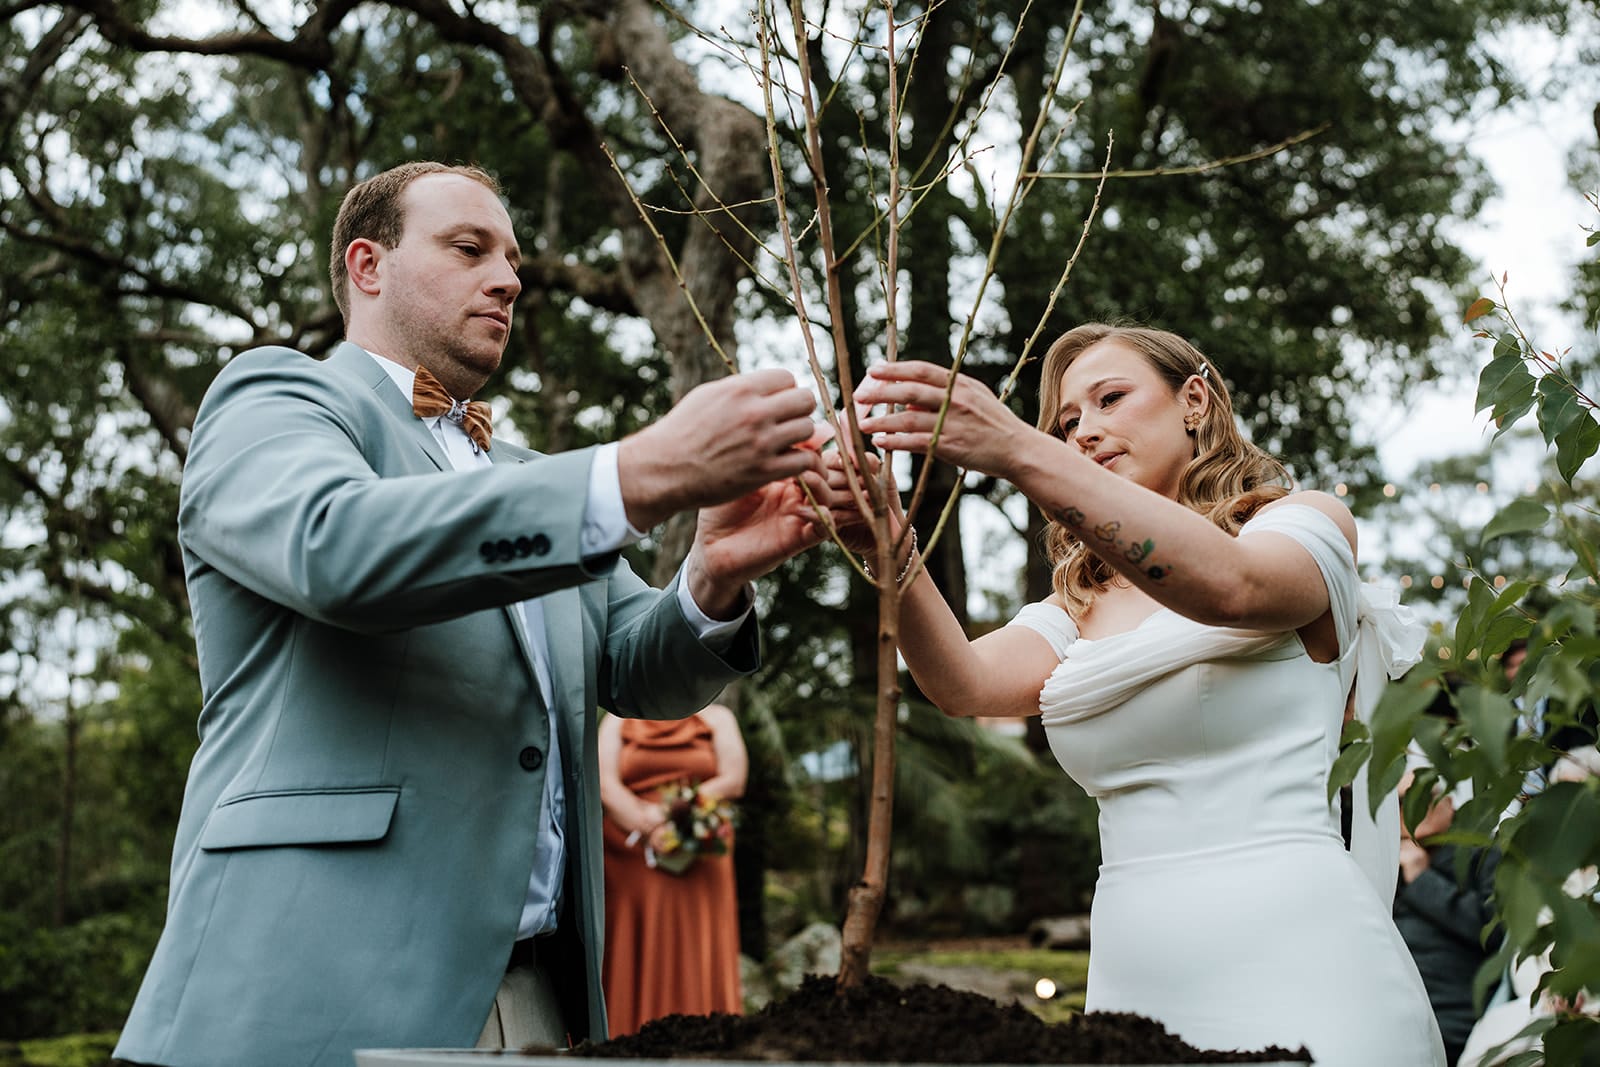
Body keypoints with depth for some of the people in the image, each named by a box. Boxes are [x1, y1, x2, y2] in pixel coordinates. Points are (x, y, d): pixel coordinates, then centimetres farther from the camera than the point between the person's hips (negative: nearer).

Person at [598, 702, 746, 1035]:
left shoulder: (717, 718, 14)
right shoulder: (618, 722, 14)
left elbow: (733, 780, -1)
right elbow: (606, 785, -2)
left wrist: (663, 814, -10)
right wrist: (650, 829, -18)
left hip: (699, 865, 0)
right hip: (632, 862, 0)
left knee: (700, 960, -7)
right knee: (634, 963, -4)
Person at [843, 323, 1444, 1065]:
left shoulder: (1307, 522, 4)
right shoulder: (1079, 608, 17)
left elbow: (1228, 586, -20)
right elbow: (966, 683, -4)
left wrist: (1019, 453, -30)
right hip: (1134, 984, 5)